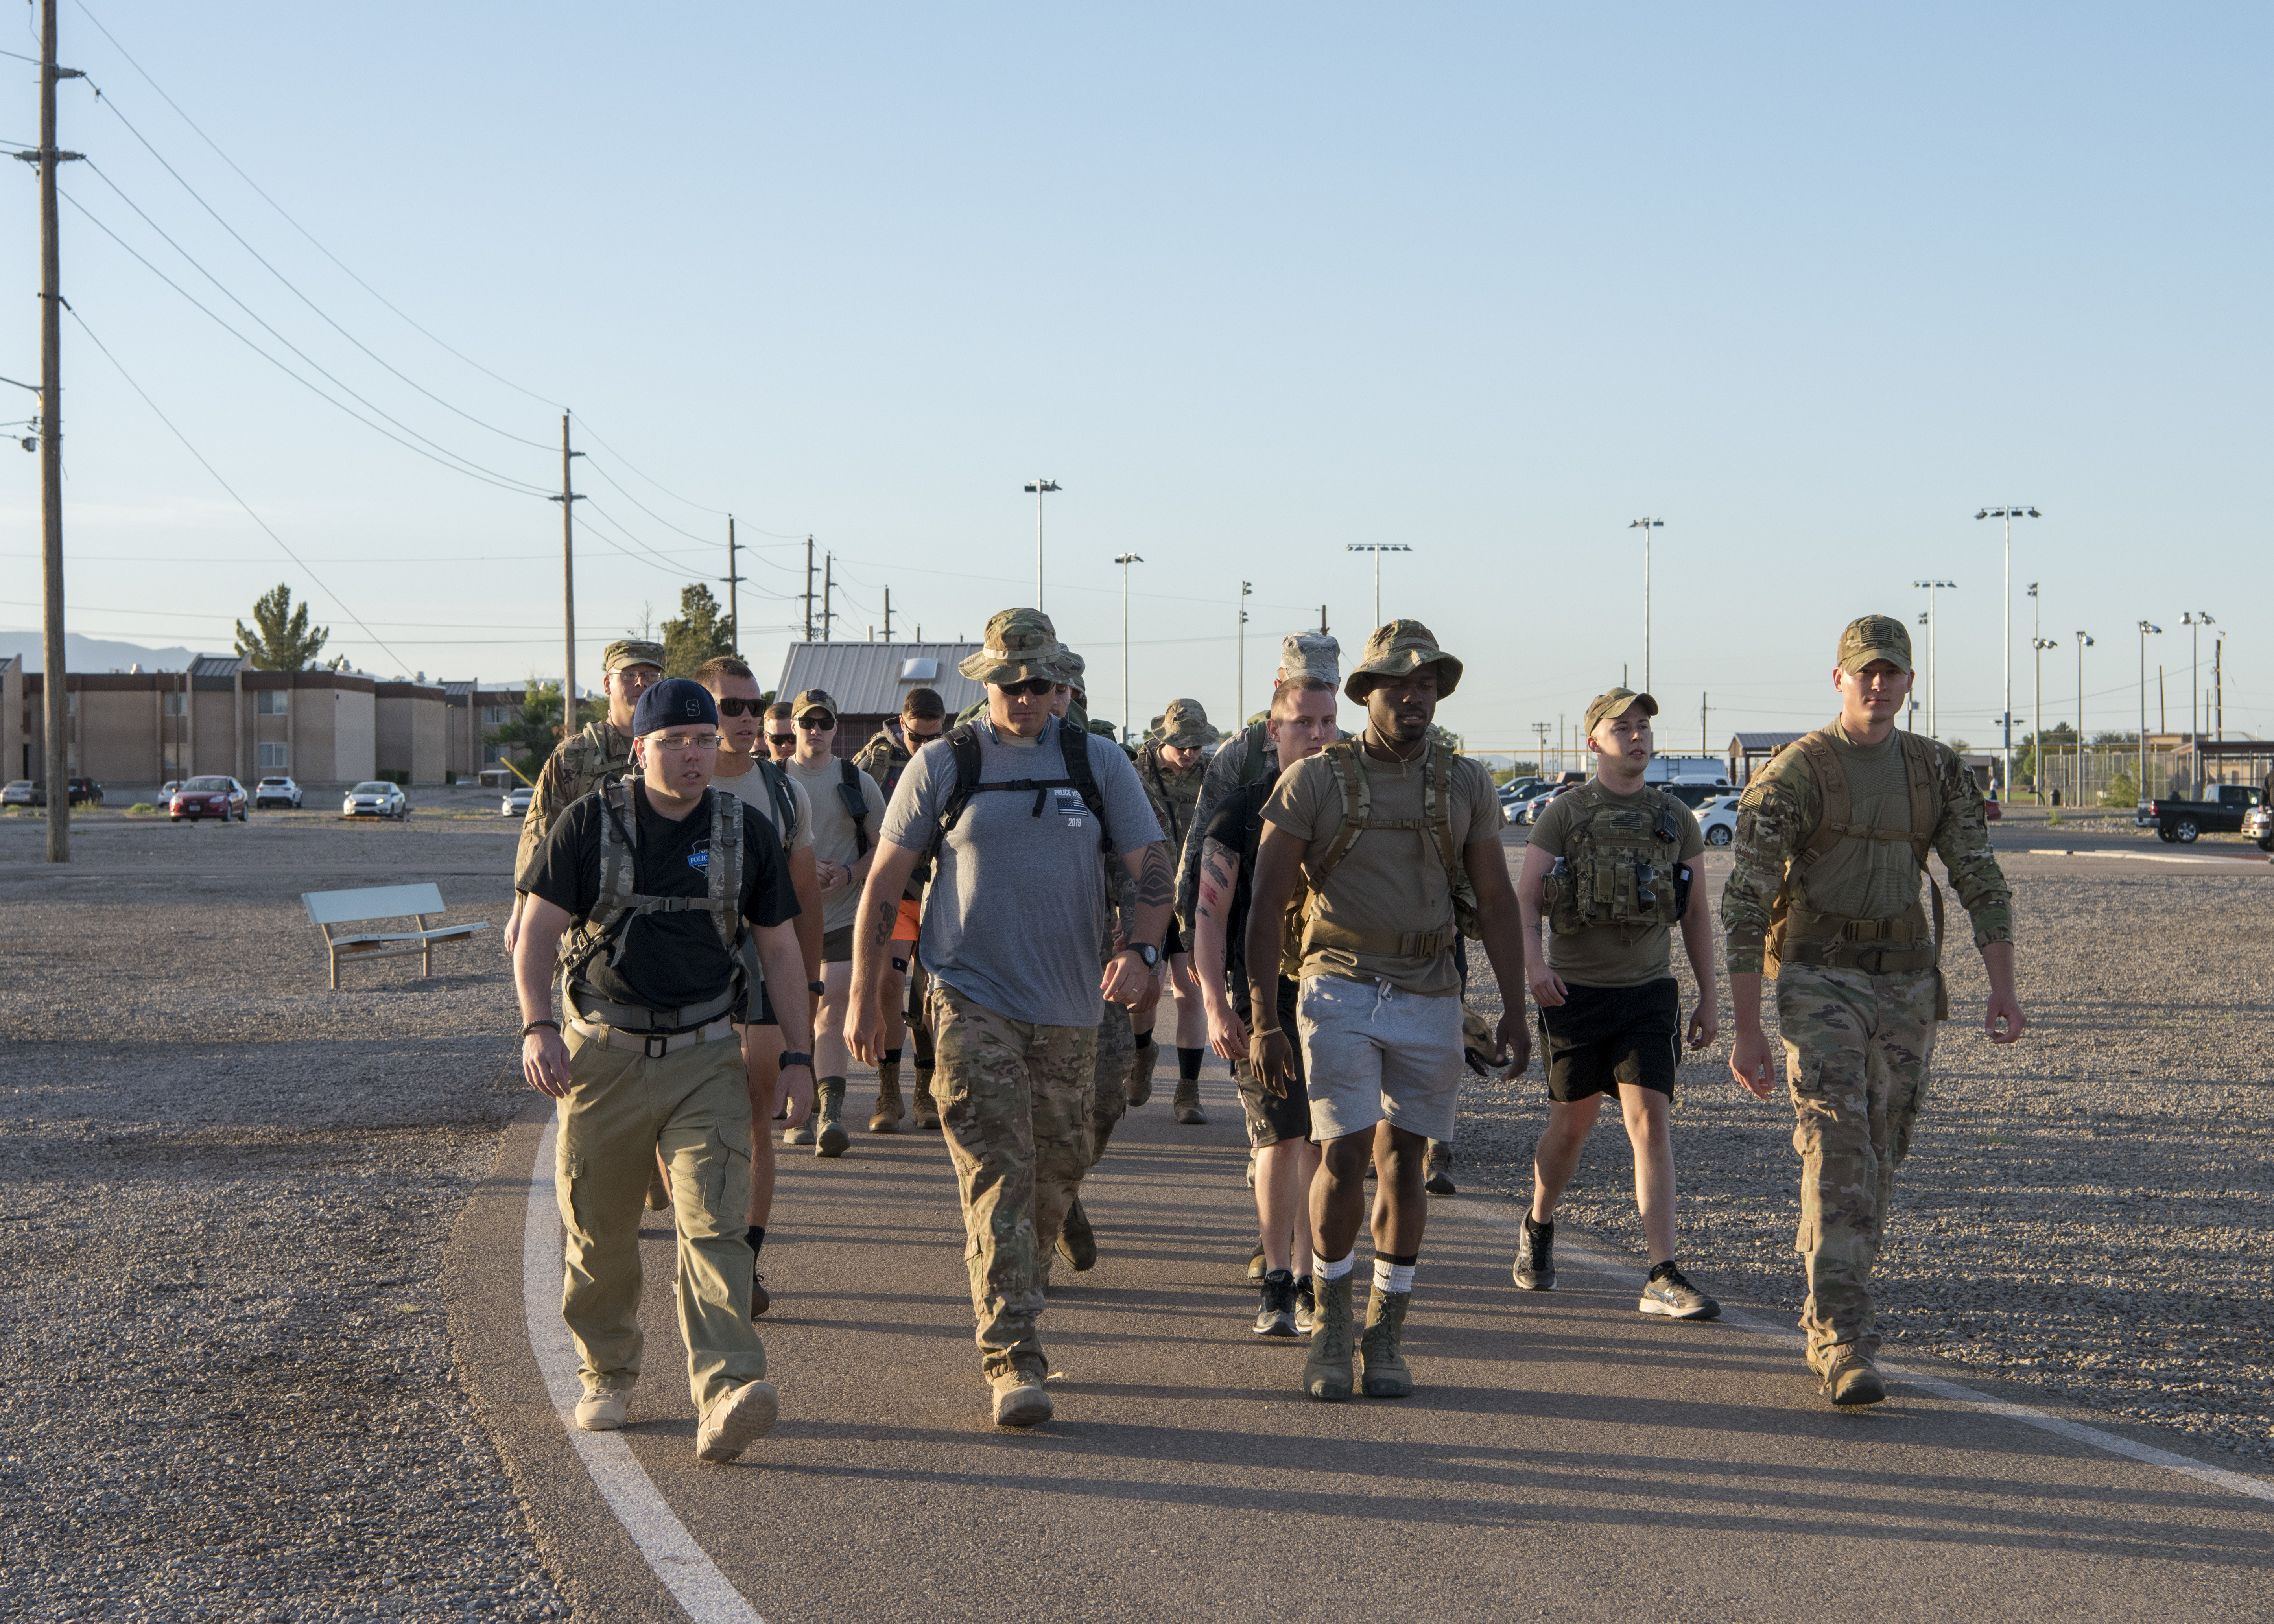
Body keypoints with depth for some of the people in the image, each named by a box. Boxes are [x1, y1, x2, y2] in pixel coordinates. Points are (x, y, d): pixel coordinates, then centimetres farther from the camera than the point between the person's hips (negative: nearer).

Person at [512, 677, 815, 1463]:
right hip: (602, 1053, 0)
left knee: (714, 1221, -15)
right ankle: (607, 1375, 31)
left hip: (705, 1057, 0)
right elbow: (537, 932, -4)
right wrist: (537, 1026, -20)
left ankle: (725, 1396, -25)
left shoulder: (748, 834, 5)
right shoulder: (589, 823, -2)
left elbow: (779, 949, 12)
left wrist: (797, 1054, 7)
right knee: (599, 1232, 8)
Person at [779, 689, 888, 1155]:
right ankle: (804, 1111, 17)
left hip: (842, 915, -1)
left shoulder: (858, 782, 7)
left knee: (831, 1012, -12)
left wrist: (850, 873, -10)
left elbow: (883, 847, 9)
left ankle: (831, 1112, -19)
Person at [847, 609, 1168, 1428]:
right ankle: (1011, 1360, -14)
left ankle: (1014, 1320, 35)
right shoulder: (942, 766, 1)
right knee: (999, 1177, -13)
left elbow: (1151, 866, 3)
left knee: (1055, 1176, 12)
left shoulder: (1098, 762, 7)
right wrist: (864, 998, 4)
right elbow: (884, 884, 6)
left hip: (1069, 1011, 3)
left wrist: (1143, 948, -17)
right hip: (973, 1003, -3)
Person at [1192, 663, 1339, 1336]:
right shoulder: (1243, 811, 1)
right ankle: (1277, 1283, 1)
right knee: (1280, 1140, -7)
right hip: (1262, 996, -3)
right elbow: (1210, 914, -1)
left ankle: (1309, 1283, 13)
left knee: (1322, 1144, 4)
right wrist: (1217, 1006, -9)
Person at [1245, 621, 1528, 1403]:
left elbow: (1495, 902, 10)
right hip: (1340, 990, -3)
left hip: (1428, 997, 3)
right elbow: (1266, 902, -4)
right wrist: (1262, 1018, -8)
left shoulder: (1466, 785, 5)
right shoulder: (1314, 780, -4)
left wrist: (1514, 1009, 4)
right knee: (1345, 1156, -10)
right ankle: (1330, 1321, 11)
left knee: (1404, 1164, 6)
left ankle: (1386, 1334, 19)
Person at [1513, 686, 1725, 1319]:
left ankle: (1664, 1279, -12)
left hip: (1648, 994, 2)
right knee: (1572, 1127, 10)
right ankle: (1538, 1229, 39)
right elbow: (1524, 900, -7)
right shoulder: (1563, 814, -2)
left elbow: (1696, 913, 12)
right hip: (1576, 997, -1)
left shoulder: (1676, 820, 6)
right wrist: (1534, 964, -26)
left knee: (1652, 1125, -10)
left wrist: (1710, 998, 9)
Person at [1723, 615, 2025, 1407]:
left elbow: (1981, 879, 3)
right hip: (1819, 982, -5)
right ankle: (1846, 1348, -19)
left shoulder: (1938, 771, 6)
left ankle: (1825, 1325, 27)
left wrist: (2003, 987, -11)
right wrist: (1747, 1032, -13)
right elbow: (1744, 905, -10)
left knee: (1878, 1162, 10)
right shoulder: (1792, 776, -9)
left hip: (1905, 986, 5)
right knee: (1837, 1155, -16)